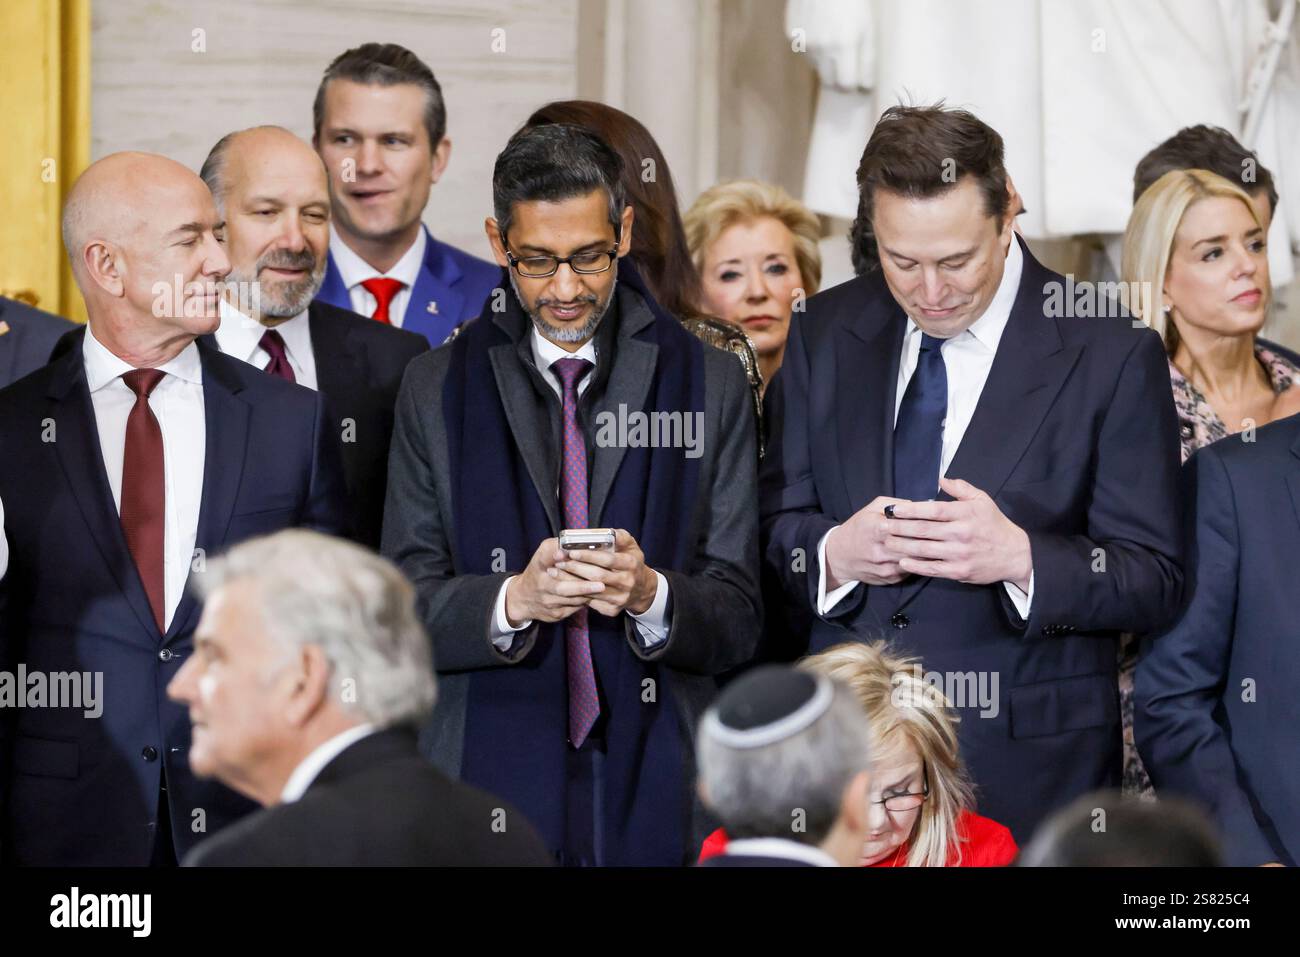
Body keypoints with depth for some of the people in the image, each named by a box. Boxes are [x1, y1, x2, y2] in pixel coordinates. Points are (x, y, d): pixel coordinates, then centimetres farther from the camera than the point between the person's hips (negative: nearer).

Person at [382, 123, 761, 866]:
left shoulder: (708, 384, 4)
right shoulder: (437, 389, 6)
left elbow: (739, 622, 2)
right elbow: (406, 608, 0)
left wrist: (651, 595, -18)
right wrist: (513, 601, -18)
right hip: (491, 780, 0)